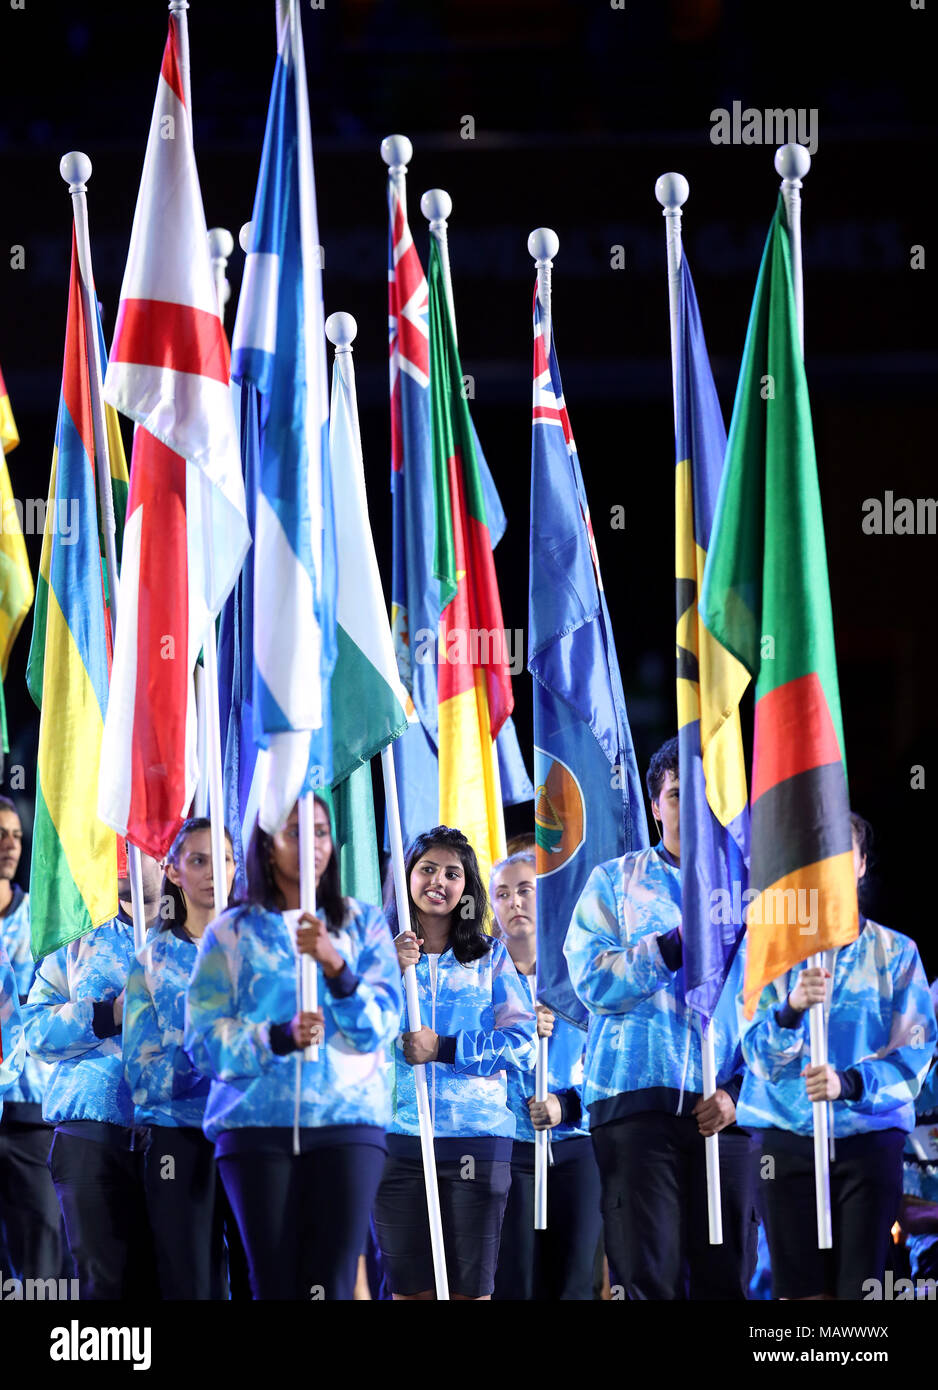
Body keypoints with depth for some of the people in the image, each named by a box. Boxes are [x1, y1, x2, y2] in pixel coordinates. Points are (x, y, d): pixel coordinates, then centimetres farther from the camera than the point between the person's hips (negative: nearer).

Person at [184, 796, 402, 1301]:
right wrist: (280, 1037, -17)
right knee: (274, 1284, -4)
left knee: (330, 1285, -10)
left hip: (346, 1124, 0)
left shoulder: (363, 924, 11)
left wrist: (337, 966, -17)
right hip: (256, 1123, 0)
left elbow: (380, 1024, 0)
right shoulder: (232, 931, 8)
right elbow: (202, 1040, 0)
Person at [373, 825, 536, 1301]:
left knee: (470, 1286, 0)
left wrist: (444, 1048, -10)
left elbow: (522, 1039, 0)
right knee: (410, 1287, 2)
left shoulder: (490, 956, 8)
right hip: (397, 1135, 0)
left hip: (477, 1136, 0)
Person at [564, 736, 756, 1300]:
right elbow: (591, 979, -1)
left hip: (724, 1110, 2)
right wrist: (678, 943, -11)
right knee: (648, 1274, -9)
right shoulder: (616, 881, 13)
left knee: (726, 1274, -1)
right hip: (636, 1099, -2)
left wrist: (740, 1093, -4)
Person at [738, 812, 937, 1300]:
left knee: (860, 1290, -5)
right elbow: (758, 1053, -3)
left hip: (870, 1137, 0)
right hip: (787, 1140, 0)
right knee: (800, 1293, -3)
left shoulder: (895, 952, 6)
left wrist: (849, 1083, -21)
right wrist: (792, 1009, -24)